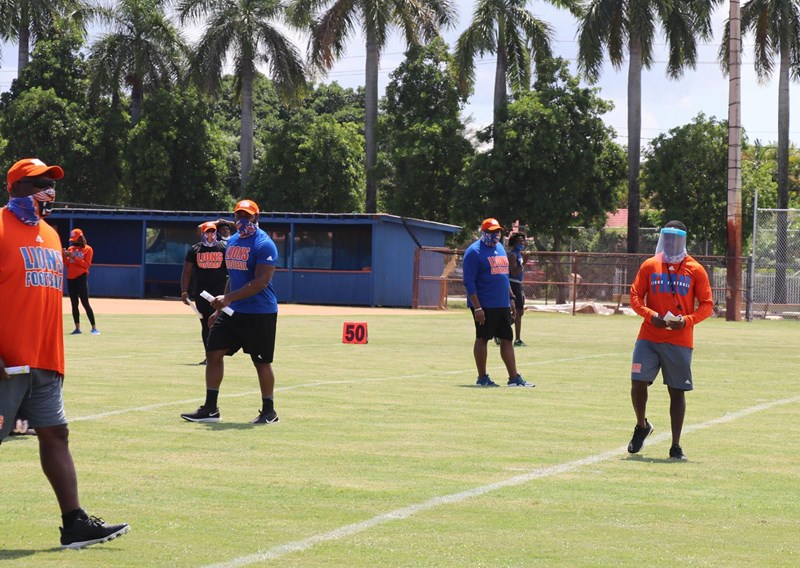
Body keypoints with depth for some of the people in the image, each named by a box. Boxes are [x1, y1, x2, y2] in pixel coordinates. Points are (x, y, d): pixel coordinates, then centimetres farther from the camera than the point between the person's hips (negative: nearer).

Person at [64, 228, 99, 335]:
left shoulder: (88, 249, -3)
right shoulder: (70, 249, 14)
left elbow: (86, 264, -12)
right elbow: (67, 264, 12)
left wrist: (74, 257, -19)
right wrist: (65, 257, -7)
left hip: (81, 278, -6)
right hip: (70, 279, 6)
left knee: (85, 303, -11)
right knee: (74, 304, 6)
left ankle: (94, 328, -10)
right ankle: (77, 328, 9)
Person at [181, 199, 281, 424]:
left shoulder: (264, 244, -13)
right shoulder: (232, 241, 13)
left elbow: (261, 282, -22)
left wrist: (228, 298, -26)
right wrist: (220, 309, 19)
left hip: (259, 313, -8)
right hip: (232, 312, 8)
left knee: (262, 361, -1)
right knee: (213, 353, 3)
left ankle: (269, 411, 13)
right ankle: (210, 409, 8)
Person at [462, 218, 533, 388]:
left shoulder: (500, 248, 15)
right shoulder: (474, 252, -10)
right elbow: (469, 282, -14)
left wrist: (510, 298, 18)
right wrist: (477, 307, -20)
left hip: (503, 305, 8)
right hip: (484, 306, -8)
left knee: (507, 339, 7)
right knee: (482, 339, 0)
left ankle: (514, 378, 10)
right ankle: (482, 378, 8)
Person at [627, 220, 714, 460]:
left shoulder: (695, 269, 2)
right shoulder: (649, 265, 6)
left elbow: (707, 304, 3)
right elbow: (635, 296, 6)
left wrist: (687, 320, -14)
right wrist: (650, 315, -12)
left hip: (680, 340, -1)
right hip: (649, 337, 1)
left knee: (677, 391, 2)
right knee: (638, 382, -10)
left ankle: (676, 446, 10)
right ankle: (642, 426, 18)